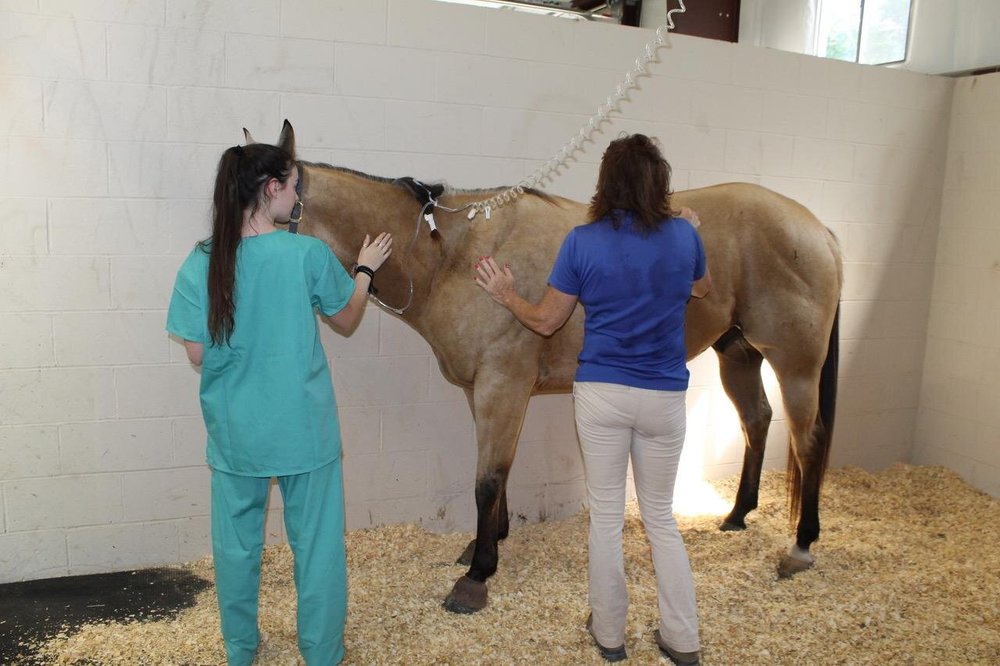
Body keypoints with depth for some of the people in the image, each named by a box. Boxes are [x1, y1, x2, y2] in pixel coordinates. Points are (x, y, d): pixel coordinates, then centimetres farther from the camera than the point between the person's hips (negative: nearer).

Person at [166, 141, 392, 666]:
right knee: (317, 545, 13)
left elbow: (197, 353, -3)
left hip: (235, 433, 3)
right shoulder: (308, 254, -12)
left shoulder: (200, 263, -7)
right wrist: (365, 269, 18)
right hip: (304, 429, -2)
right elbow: (346, 321, 3)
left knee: (236, 545, 19)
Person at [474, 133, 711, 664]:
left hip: (600, 395, -1)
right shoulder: (683, 235, -3)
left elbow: (545, 321, -2)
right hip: (664, 399, 2)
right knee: (661, 517, 17)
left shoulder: (582, 242, -8)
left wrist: (505, 294, 17)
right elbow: (703, 288, 18)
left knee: (606, 517, 12)